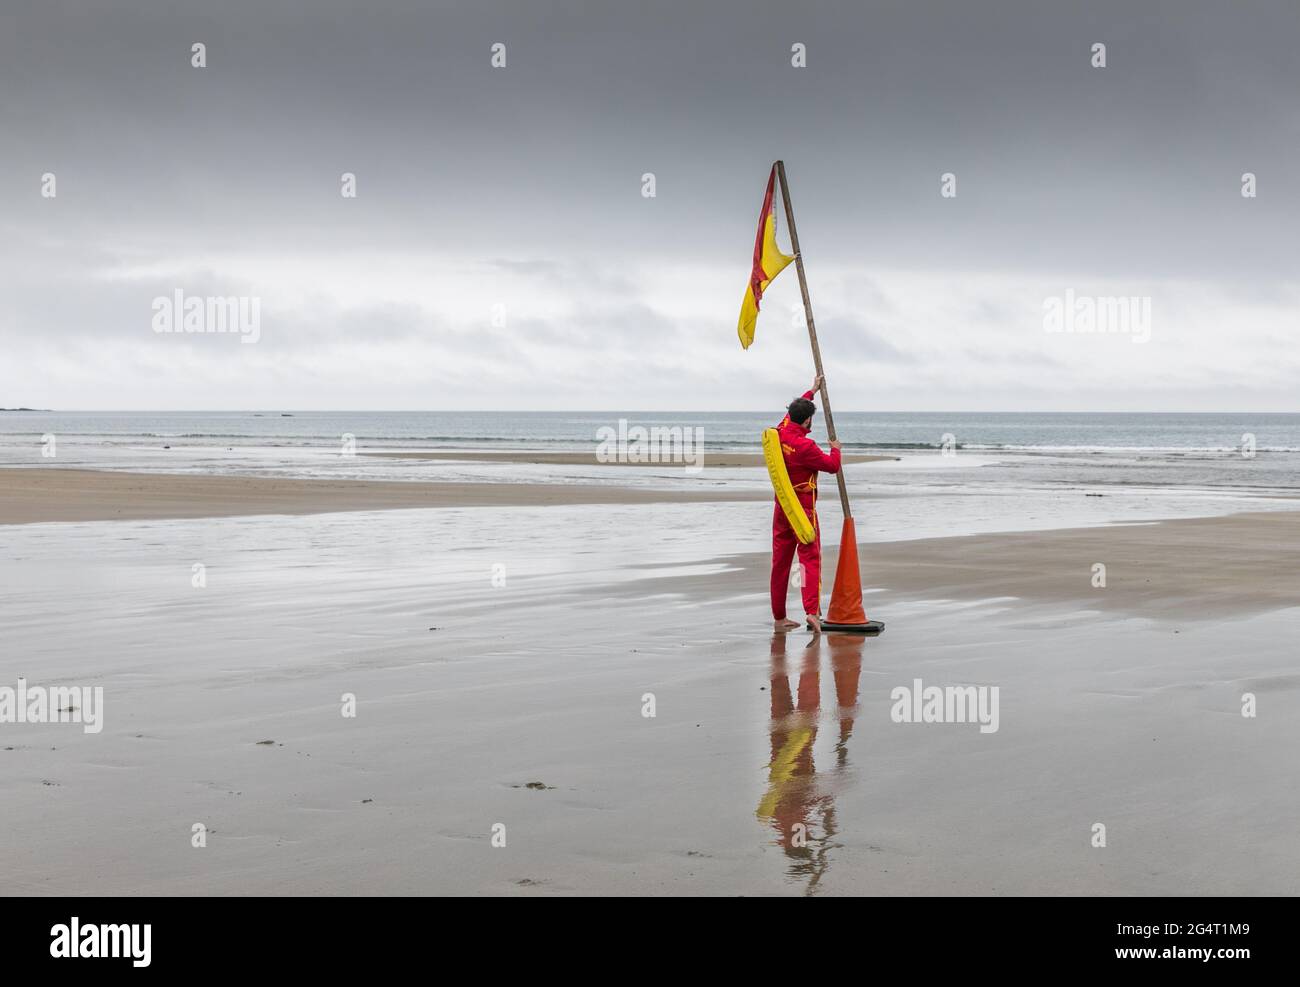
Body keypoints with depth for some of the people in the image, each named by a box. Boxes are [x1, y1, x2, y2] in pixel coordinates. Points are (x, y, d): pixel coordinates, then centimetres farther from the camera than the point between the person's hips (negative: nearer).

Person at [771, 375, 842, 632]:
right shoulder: (805, 446, -20)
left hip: (781, 507, 7)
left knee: (780, 561, 9)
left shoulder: (780, 433, 1)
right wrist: (835, 449, 12)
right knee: (810, 558, -7)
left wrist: (812, 391, 34)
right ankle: (812, 611, -21)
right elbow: (832, 466, -10)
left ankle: (779, 617, 12)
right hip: (803, 508, -7)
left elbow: (792, 413, 22)